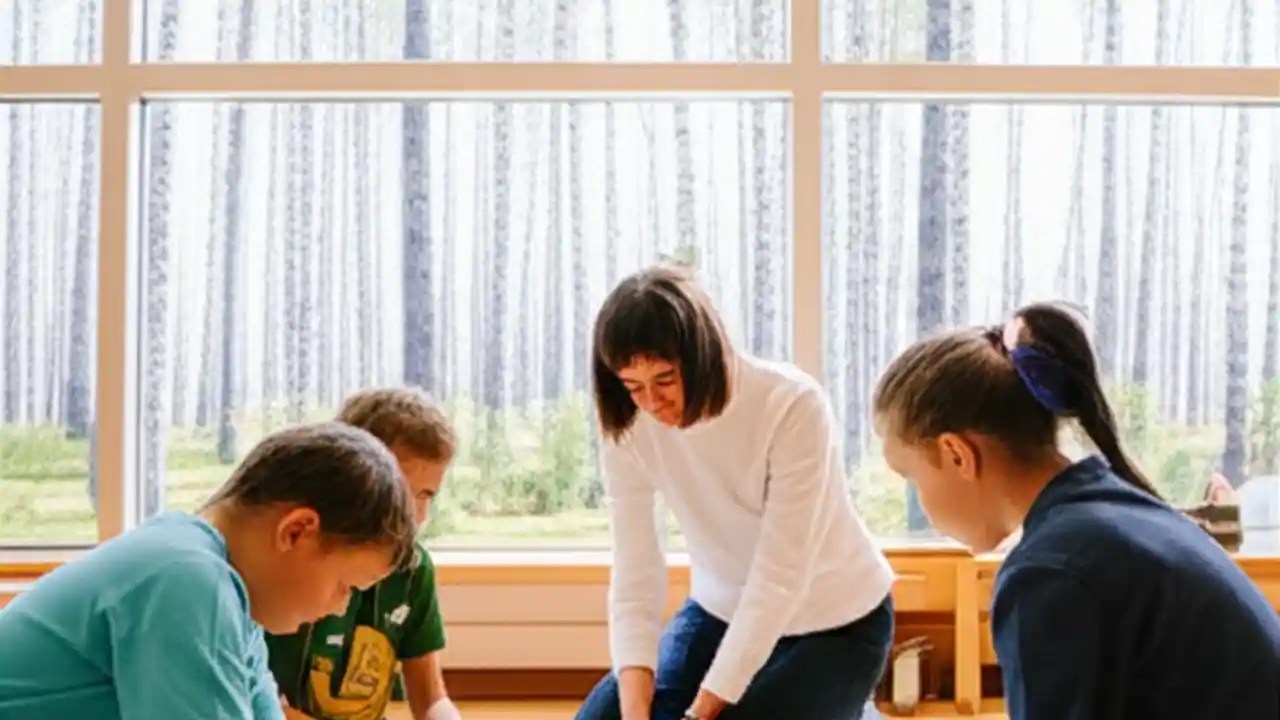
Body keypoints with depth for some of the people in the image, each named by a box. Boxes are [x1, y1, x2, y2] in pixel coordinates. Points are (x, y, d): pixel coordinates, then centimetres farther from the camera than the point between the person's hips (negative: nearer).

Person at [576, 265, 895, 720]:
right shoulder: (629, 426, -17)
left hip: (836, 623, -5)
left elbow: (779, 578, -31)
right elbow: (634, 574, -18)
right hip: (721, 612, 5)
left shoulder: (792, 406, -32)